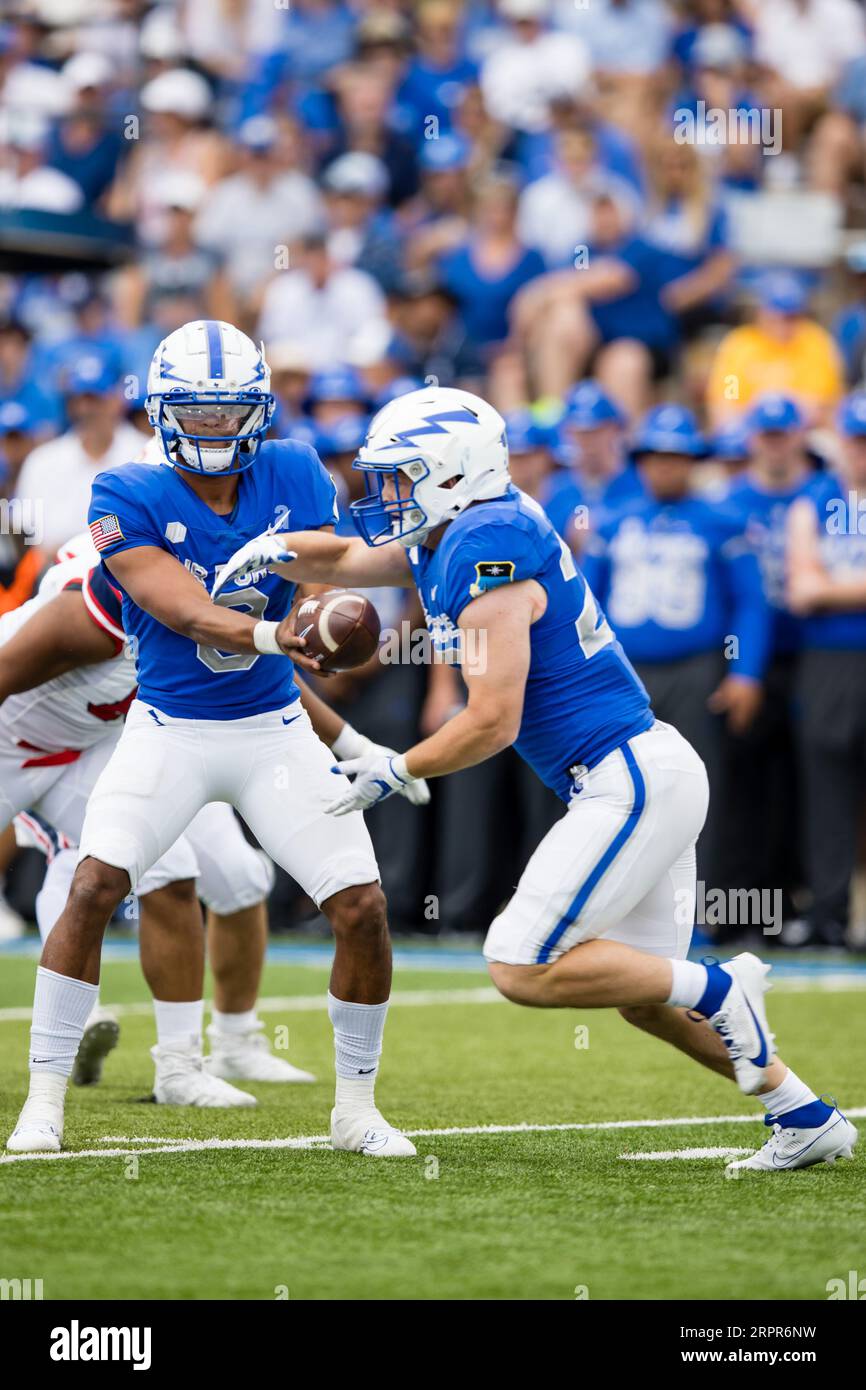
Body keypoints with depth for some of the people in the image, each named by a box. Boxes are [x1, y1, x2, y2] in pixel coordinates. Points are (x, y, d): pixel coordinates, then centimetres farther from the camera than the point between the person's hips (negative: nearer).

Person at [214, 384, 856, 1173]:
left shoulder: (487, 557, -17)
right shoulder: (446, 543, 12)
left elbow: (493, 723, -20)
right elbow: (345, 558, 29)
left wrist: (394, 774, -8)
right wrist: (268, 553, 9)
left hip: (632, 779, -10)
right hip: (645, 774, 10)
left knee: (524, 970, -12)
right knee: (639, 992, 14)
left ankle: (718, 988, -5)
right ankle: (806, 1118, 16)